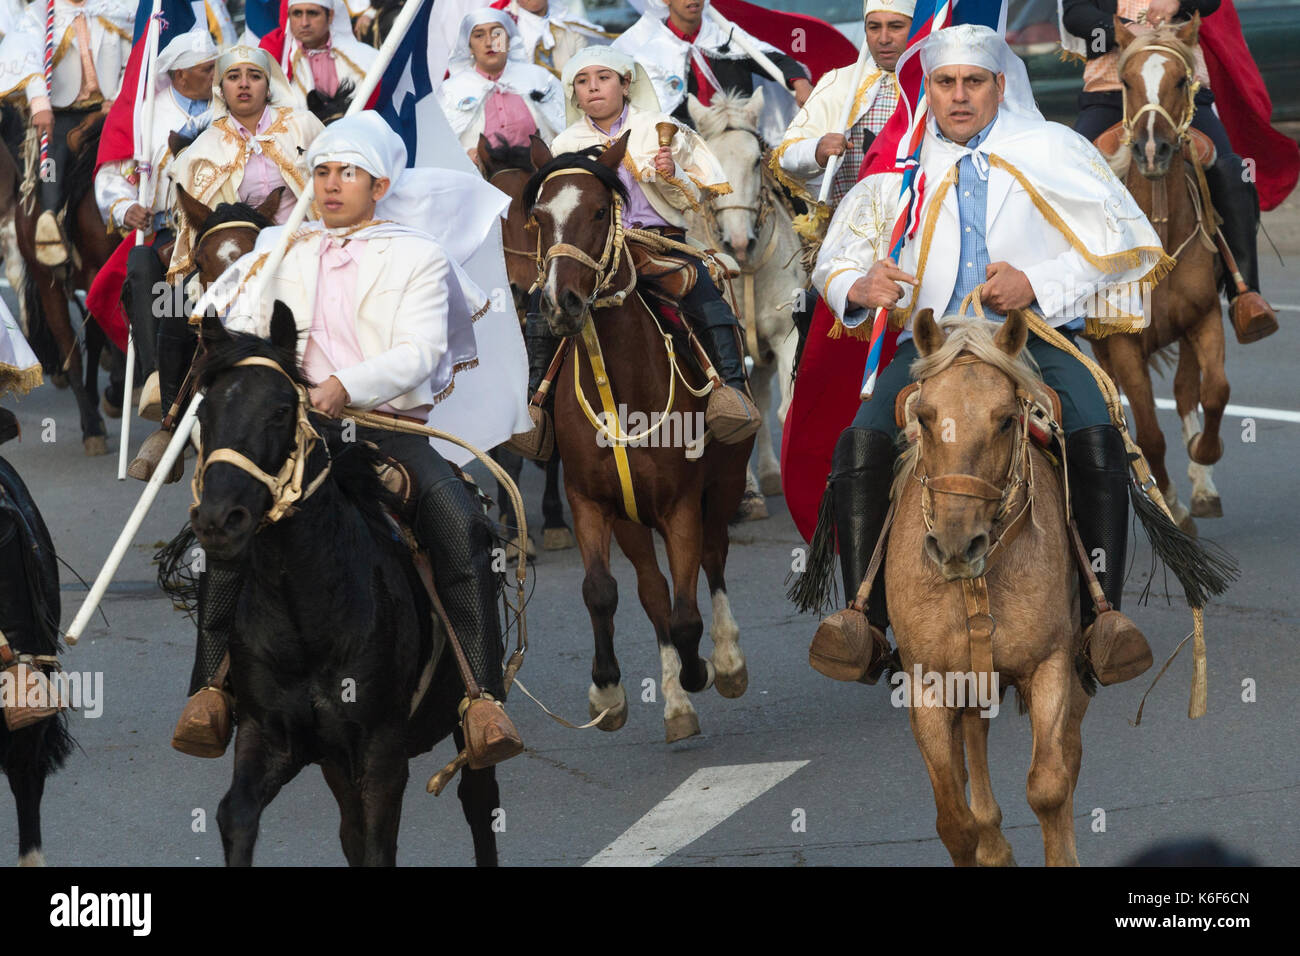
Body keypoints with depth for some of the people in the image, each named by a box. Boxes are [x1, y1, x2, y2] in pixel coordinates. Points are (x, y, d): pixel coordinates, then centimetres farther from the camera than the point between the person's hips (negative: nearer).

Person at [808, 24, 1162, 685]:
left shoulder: (1052, 152, 12)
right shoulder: (896, 169, 17)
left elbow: (1125, 240, 5)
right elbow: (833, 261, 20)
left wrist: (1039, 283, -10)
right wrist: (858, 286, -6)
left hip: (1038, 336, -1)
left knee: (1098, 441, -31)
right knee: (860, 443, -27)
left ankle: (1106, 613, -27)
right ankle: (863, 622, -25)